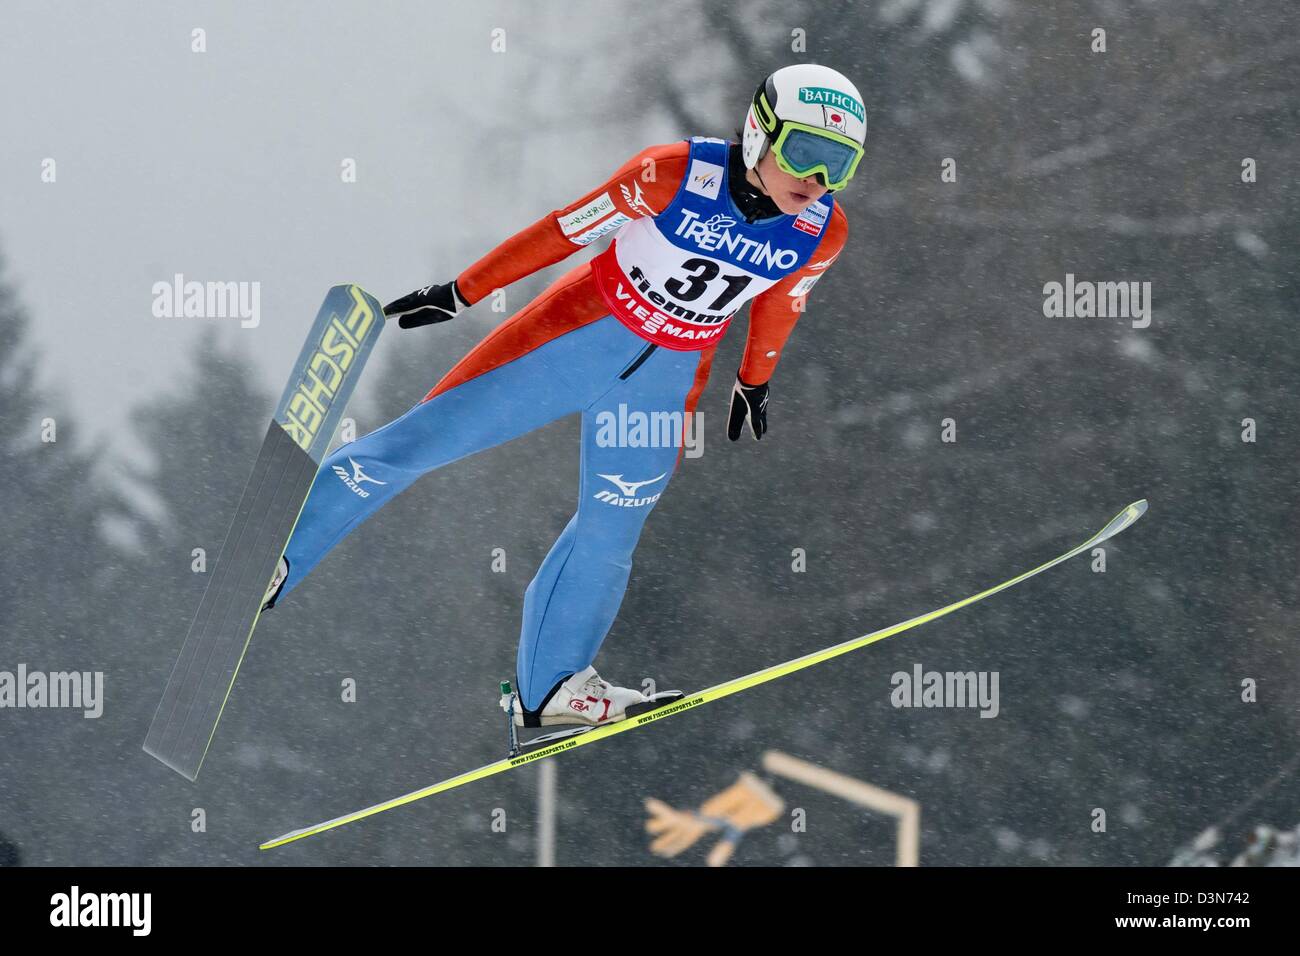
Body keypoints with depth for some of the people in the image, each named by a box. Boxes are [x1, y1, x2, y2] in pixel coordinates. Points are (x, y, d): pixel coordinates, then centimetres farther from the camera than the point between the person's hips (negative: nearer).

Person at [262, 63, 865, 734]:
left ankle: (548, 688, 28)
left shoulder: (822, 233, -11)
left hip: (668, 378, 4)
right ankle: (272, 554, 3)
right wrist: (459, 294, -8)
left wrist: (753, 386, 24)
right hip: (584, 329, -4)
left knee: (610, 534, 11)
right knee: (420, 441, -6)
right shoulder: (675, 175, -24)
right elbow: (563, 232, -14)